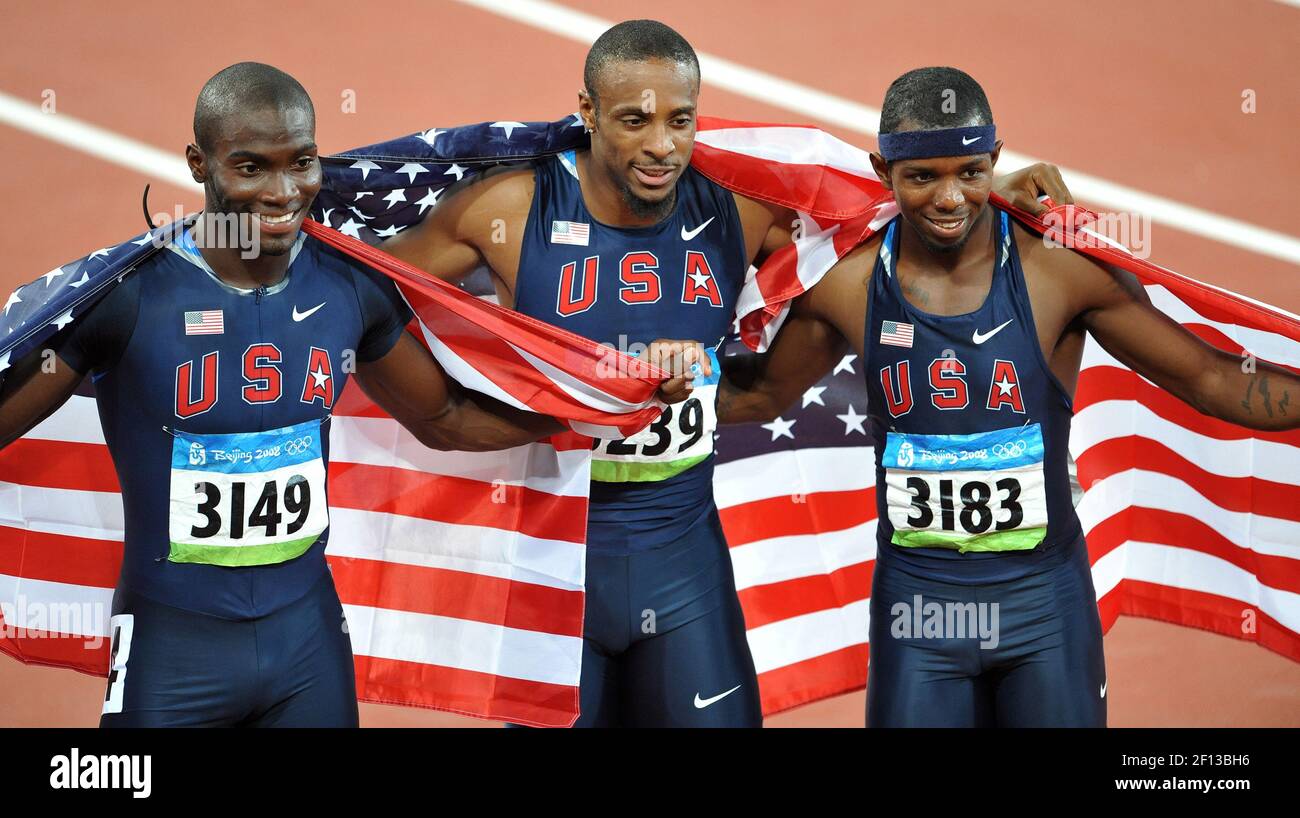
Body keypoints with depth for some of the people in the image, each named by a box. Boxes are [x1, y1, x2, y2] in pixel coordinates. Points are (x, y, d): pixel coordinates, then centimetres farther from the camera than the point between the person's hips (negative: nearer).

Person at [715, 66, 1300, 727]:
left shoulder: (1065, 270, -10)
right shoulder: (848, 282, -4)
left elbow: (1209, 380, -4)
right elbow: (763, 391, 13)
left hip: (1044, 598, -1)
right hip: (916, 597, 1)